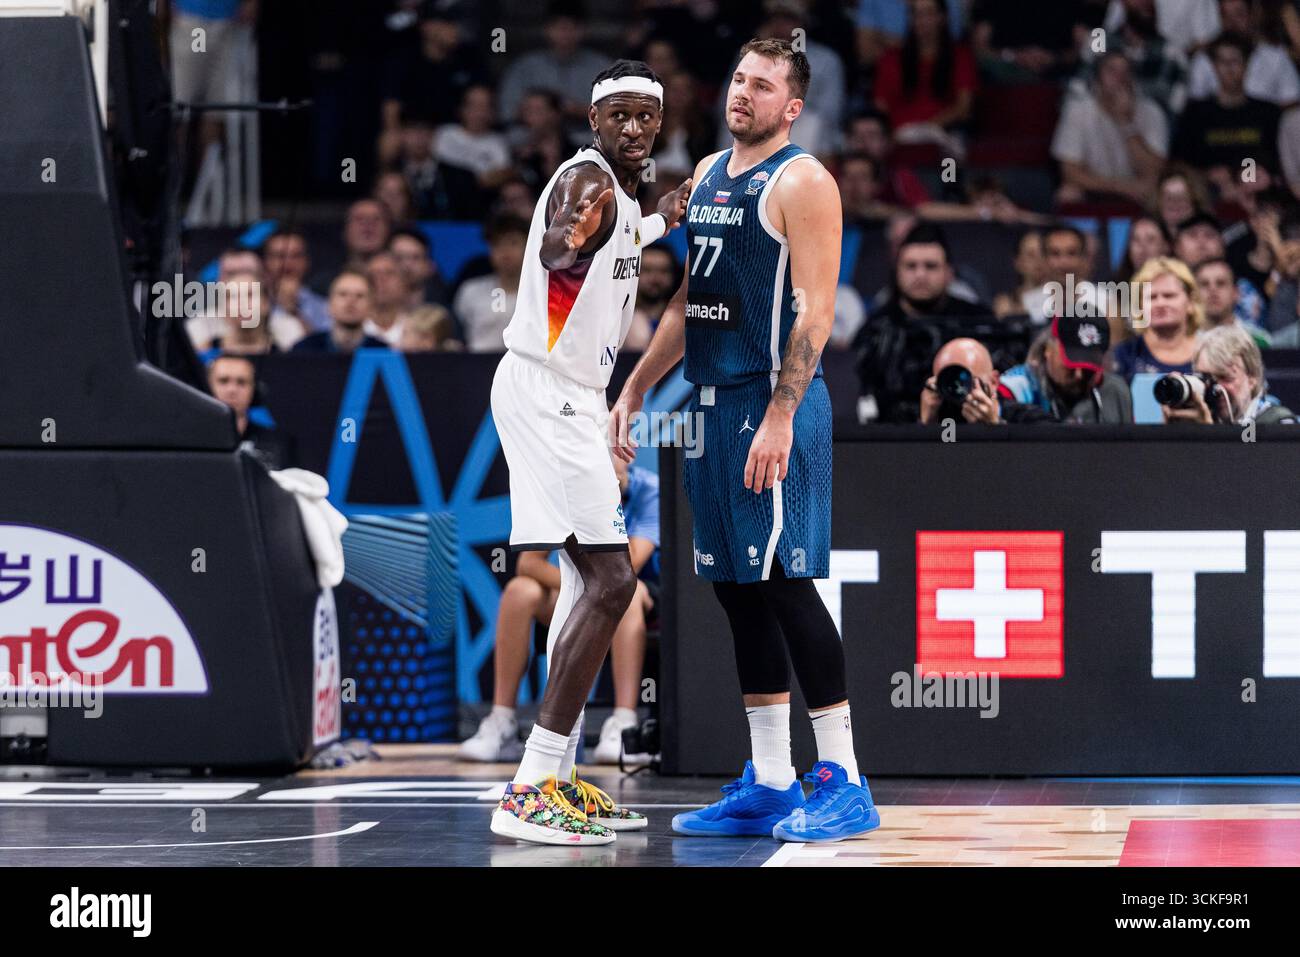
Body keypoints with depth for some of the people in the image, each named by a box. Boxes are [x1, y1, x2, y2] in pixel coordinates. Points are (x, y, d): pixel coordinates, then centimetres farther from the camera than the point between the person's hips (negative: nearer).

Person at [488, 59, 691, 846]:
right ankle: (530, 793, -18)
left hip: (571, 398, 11)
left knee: (593, 579, 14)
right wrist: (570, 238, -57)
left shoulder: (624, 192, 15)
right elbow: (554, 253, -40)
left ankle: (557, 778, 20)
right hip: (545, 394, -11)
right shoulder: (587, 177, -16)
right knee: (610, 580, -16)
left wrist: (660, 224, 35)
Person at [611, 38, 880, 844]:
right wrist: (636, 388, 19)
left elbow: (816, 310, -15)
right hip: (711, 401, 8)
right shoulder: (708, 175, 16)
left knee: (786, 585, -10)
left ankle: (845, 784, -6)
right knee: (739, 592, 8)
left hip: (774, 403, -8)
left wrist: (780, 416, -22)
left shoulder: (802, 182, -9)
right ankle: (770, 786, 12)